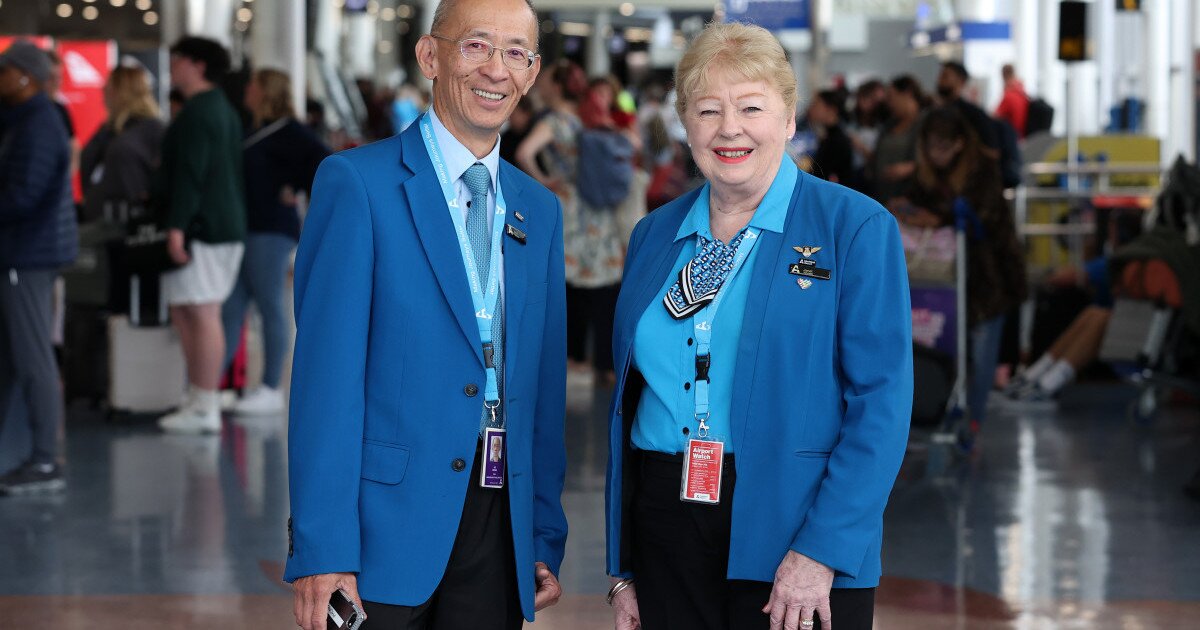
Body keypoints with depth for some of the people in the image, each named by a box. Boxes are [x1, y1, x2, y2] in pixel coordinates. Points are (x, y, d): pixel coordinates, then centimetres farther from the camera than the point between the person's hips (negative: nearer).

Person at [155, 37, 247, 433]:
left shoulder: (196, 113, -12)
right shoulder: (225, 110, 21)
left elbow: (189, 173, -19)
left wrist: (177, 226, -23)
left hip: (201, 225, -11)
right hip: (229, 223, 11)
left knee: (200, 313, -11)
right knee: (187, 313, 13)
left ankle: (206, 408, -12)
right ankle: (200, 400, 14)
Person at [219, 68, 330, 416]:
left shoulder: (287, 132, -9)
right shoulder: (254, 132, 18)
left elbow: (321, 159, -19)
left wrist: (294, 190, -13)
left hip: (271, 231, -9)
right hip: (247, 228, 9)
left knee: (270, 306, -4)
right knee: (231, 309, 6)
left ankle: (271, 389, 0)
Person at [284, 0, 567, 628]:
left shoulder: (540, 209, 14)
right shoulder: (355, 181, -4)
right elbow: (326, 372, -10)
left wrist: (546, 540, 11)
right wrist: (322, 553, -16)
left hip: (499, 531, 5)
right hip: (387, 523, -5)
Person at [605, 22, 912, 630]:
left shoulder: (857, 227, -4)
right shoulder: (653, 235, 11)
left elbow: (882, 402, -11)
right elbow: (627, 399, 13)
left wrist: (821, 551, -19)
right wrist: (622, 568, 9)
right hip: (666, 528, 4)